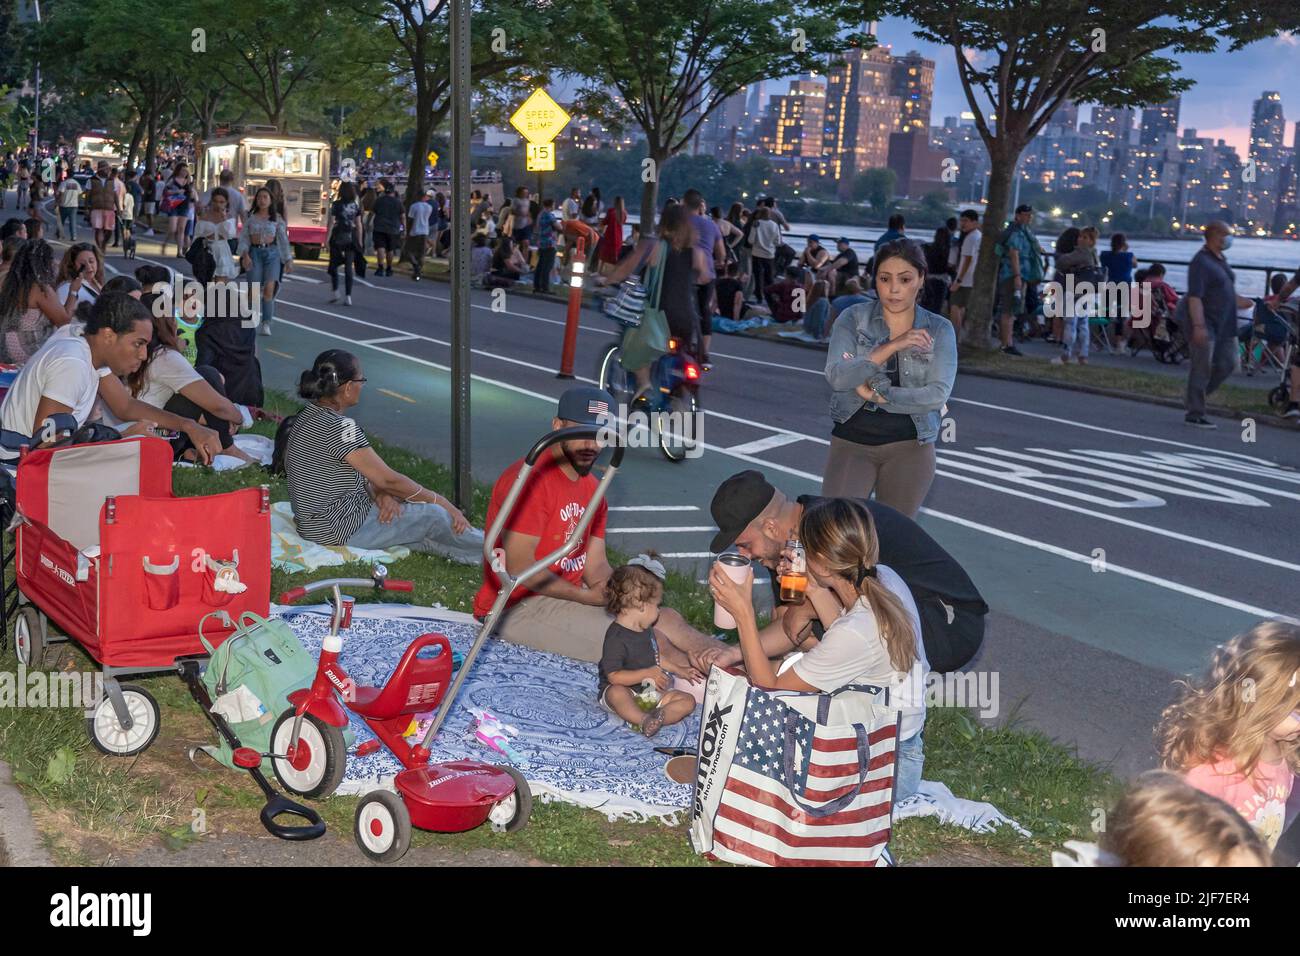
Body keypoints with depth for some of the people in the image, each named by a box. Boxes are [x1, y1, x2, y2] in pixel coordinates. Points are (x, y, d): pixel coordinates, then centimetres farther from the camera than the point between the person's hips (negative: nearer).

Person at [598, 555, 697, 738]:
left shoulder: (647, 630, 13)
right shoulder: (616, 638, -17)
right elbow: (614, 676, -23)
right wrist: (648, 674, -23)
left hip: (652, 692, 8)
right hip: (626, 691, -8)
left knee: (687, 700, -10)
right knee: (617, 692, -39)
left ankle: (652, 718, -38)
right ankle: (646, 721, -60)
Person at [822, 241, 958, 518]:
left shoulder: (938, 330, 1)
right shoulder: (852, 319, 0)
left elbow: (938, 394, -10)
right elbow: (837, 376, -15)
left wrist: (877, 395, -12)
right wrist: (892, 346, -21)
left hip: (909, 447, 1)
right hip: (852, 442, 0)